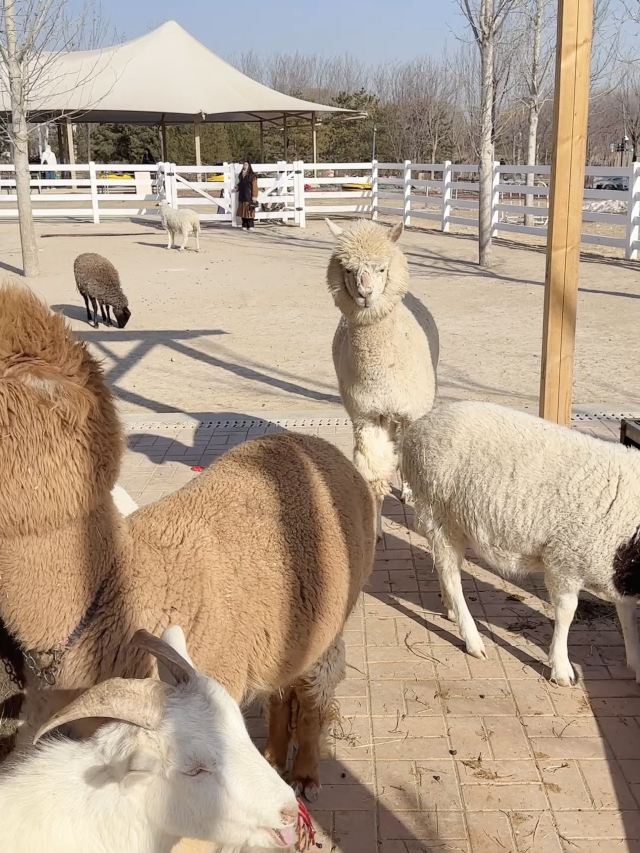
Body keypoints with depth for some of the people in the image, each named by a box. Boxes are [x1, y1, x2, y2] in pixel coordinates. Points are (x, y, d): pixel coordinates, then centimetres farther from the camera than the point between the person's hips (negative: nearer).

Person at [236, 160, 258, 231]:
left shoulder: (252, 175, -7)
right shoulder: (241, 175, 14)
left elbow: (254, 186, -10)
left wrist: (254, 196, -15)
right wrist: (237, 187, 5)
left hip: (249, 196, -7)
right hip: (242, 196, 7)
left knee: (249, 211, -7)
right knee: (242, 211, 7)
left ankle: (250, 226, -2)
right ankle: (244, 225, 13)